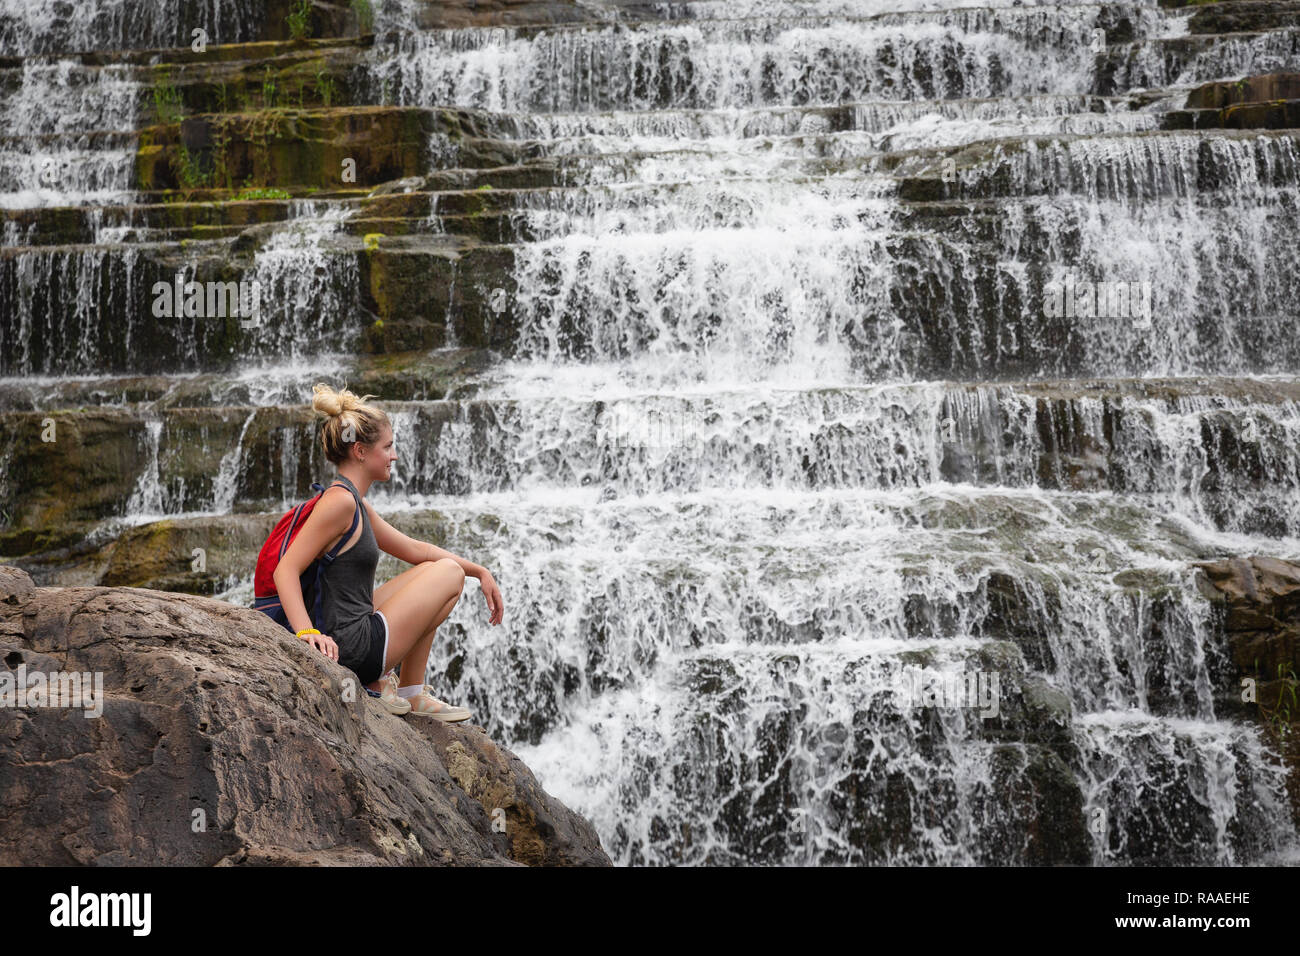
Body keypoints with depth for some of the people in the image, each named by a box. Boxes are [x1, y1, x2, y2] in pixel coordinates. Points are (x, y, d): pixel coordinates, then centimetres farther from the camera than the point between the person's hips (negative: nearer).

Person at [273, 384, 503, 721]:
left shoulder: (354, 502, 14)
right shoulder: (339, 501, -17)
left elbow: (414, 549, 22)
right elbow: (285, 570, -25)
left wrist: (480, 572, 19)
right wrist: (308, 632, -36)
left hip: (355, 636, 9)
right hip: (350, 649, -9)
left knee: (429, 568, 25)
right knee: (449, 572, 4)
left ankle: (381, 678, 13)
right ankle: (411, 693, 10)